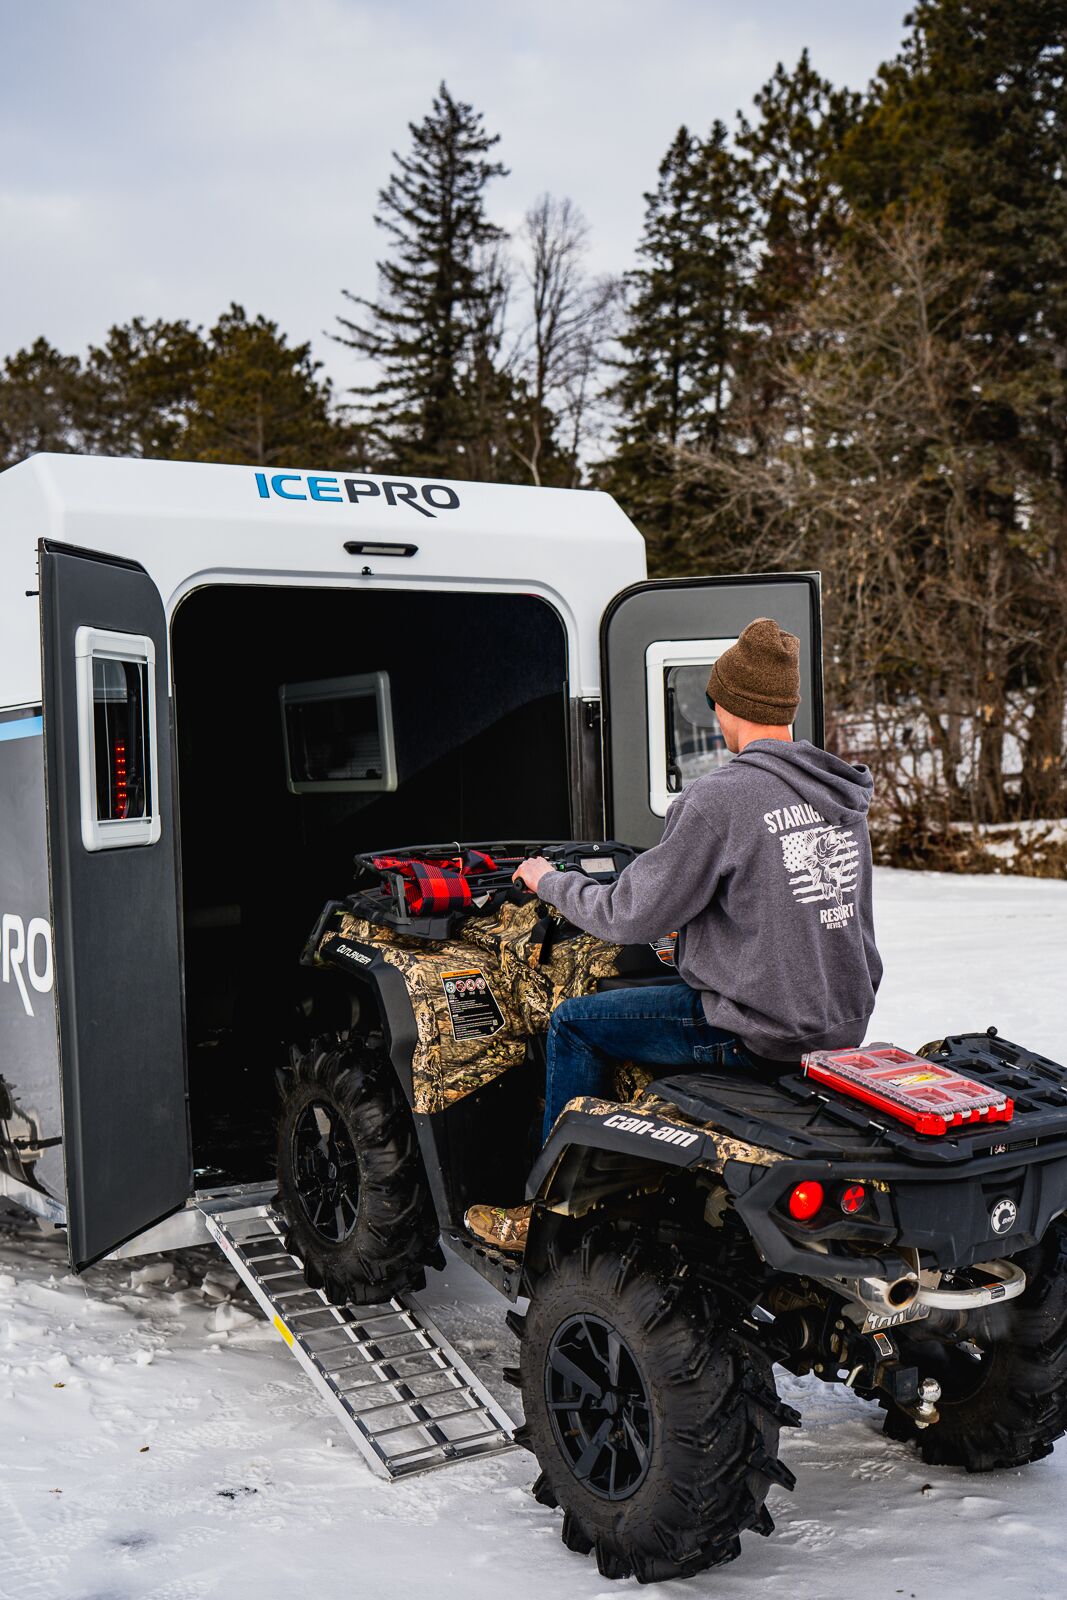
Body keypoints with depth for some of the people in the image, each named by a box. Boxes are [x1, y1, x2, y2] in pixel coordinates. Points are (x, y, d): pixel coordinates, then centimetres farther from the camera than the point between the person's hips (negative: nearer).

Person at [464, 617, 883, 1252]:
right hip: (846, 1020, 8)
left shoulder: (718, 799, -19)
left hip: (763, 1028, -8)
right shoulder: (843, 793, 6)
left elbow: (629, 917, -14)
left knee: (574, 1023, 7)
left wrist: (551, 881, 4)